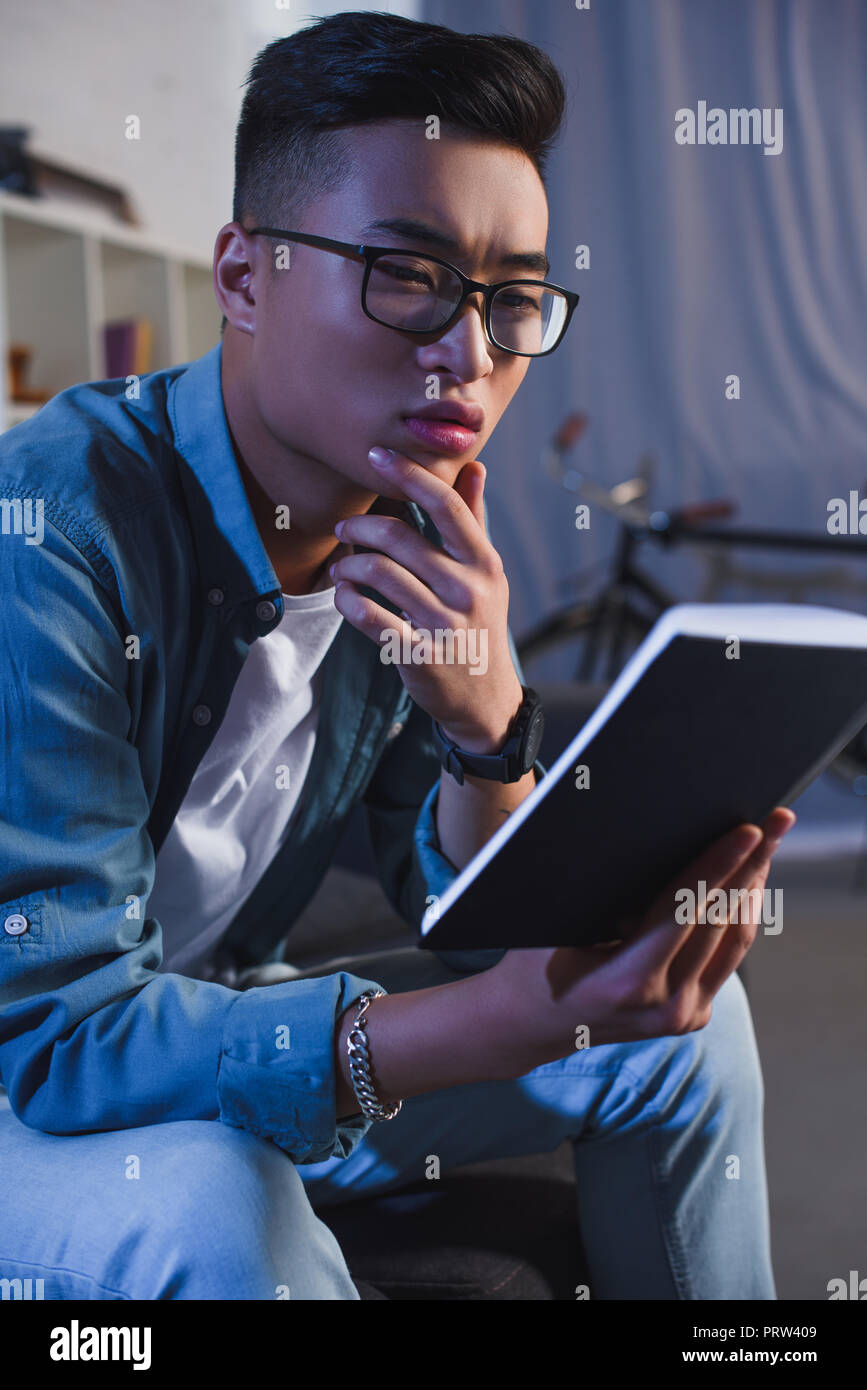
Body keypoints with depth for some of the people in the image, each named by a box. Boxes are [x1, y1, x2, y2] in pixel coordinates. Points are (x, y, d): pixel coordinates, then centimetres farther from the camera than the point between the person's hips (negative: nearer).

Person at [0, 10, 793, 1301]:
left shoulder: (418, 546, -6)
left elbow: (469, 920, -4)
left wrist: (486, 722, -26)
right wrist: (511, 1016, -42)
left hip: (220, 1023, 6)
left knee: (686, 1018, 1)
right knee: (214, 1198, -38)